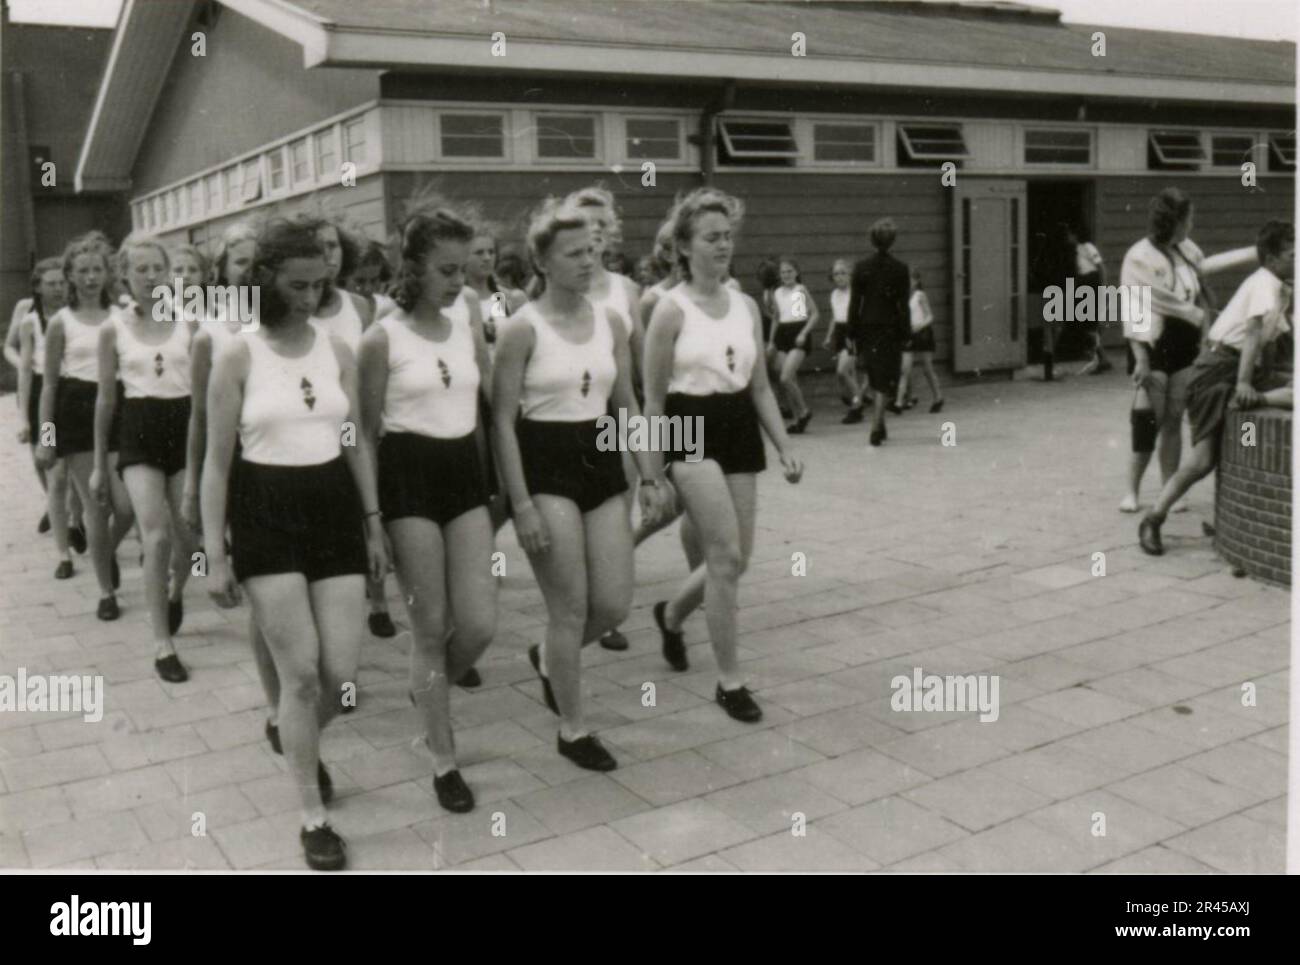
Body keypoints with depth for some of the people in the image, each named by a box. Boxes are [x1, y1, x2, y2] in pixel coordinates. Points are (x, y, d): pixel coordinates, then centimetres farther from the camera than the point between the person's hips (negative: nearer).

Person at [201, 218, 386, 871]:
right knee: (301, 674, -5)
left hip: (334, 506, 4)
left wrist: (374, 523, 10)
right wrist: (215, 554, -6)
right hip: (265, 512, -3)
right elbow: (217, 461, -3)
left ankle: (304, 744, 36)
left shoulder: (337, 350, 5)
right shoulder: (238, 356, -5)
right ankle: (313, 817, 12)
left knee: (342, 676, 1)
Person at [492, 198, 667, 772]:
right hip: (545, 465, -6)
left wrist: (648, 473, 7)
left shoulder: (610, 324, 6)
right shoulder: (522, 328, -10)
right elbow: (503, 420, -11)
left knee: (614, 604, 5)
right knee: (571, 608, -1)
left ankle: (549, 659, 36)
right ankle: (572, 730, 16)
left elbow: (627, 405, 14)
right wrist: (522, 503, -15)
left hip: (600, 459, 6)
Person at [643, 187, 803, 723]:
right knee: (725, 555, -13)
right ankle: (729, 681, 0)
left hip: (738, 429, 6)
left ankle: (671, 614, 40)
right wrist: (654, 476, -7)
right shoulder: (672, 309, -8)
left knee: (734, 559, 9)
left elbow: (760, 386, 14)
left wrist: (785, 447, 5)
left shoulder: (746, 305, 8)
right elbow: (653, 401, -6)